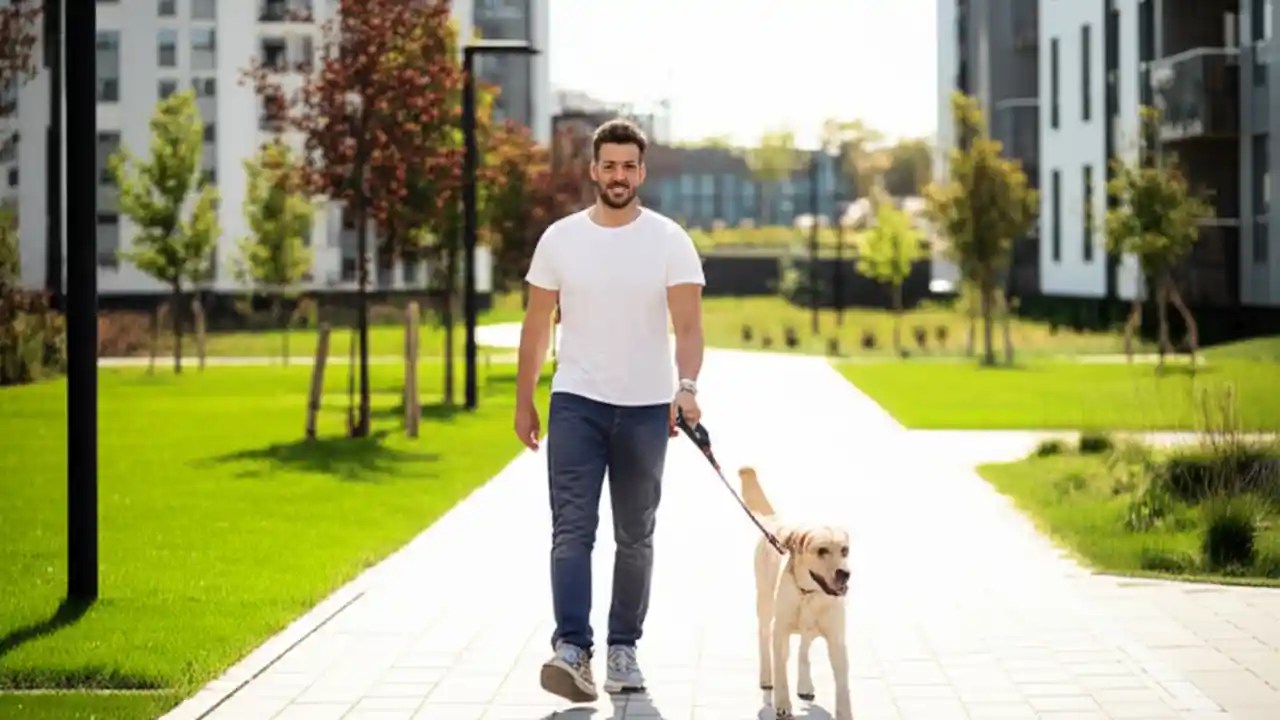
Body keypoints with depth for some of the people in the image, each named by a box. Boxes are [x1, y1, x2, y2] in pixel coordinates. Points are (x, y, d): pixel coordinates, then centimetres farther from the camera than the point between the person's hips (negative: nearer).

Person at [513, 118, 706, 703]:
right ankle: (571, 649, -19)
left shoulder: (670, 241, -3)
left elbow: (687, 325, -12)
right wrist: (524, 402, 7)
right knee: (572, 529, -12)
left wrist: (686, 386, -30)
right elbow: (536, 326, 8)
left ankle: (623, 649, 19)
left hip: (646, 409, 0)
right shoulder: (560, 239, 2)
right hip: (576, 404, 0)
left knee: (635, 538, 9)